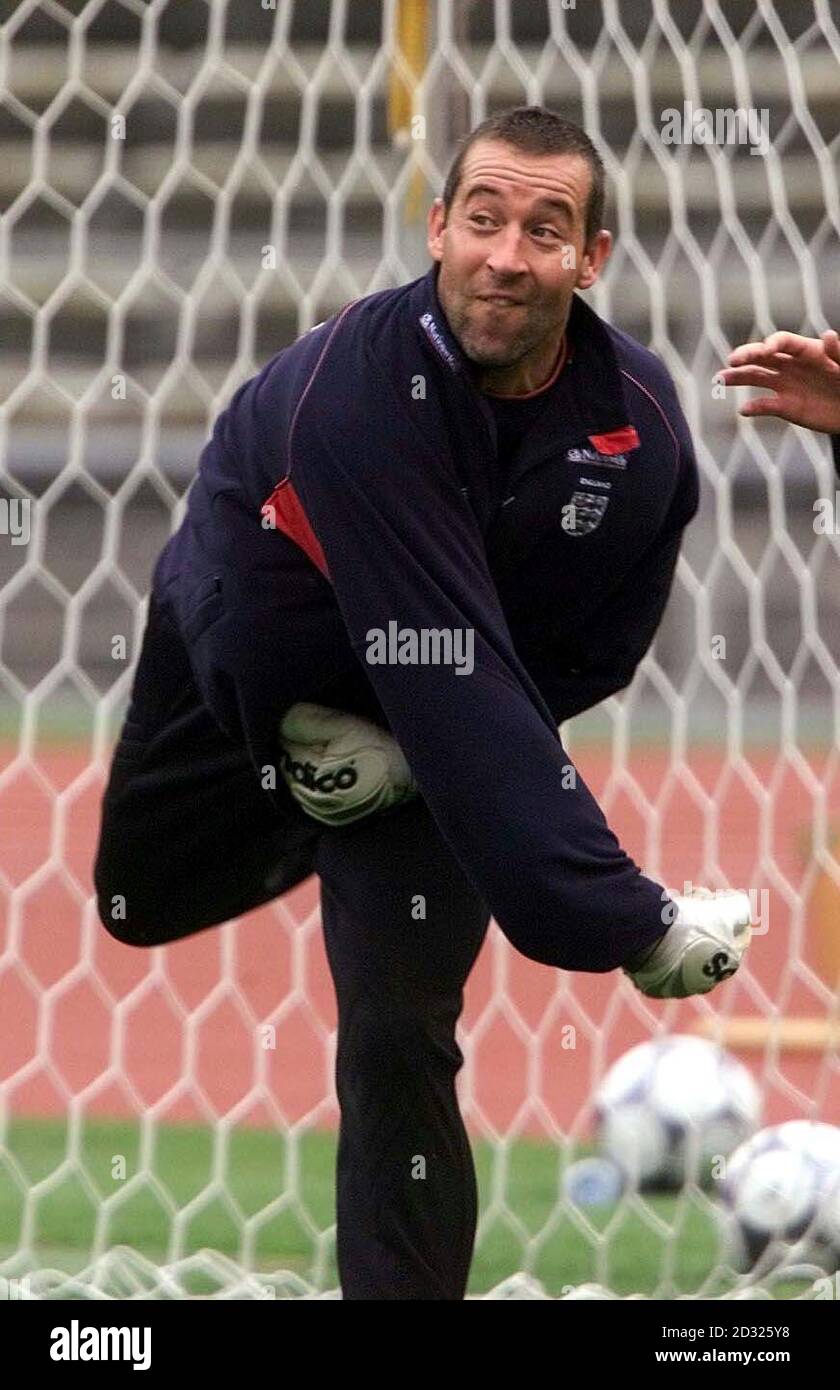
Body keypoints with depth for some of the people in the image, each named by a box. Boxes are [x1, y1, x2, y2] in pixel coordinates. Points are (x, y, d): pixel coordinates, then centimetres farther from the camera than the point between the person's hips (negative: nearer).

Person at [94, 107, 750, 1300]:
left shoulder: (640, 426, -25)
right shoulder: (362, 384, -40)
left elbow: (596, 649, -9)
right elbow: (453, 686, -45)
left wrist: (404, 752, -23)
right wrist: (622, 924, -49)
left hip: (417, 729, 1)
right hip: (233, 658, -1)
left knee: (400, 1041, -12)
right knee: (144, 903, 22)